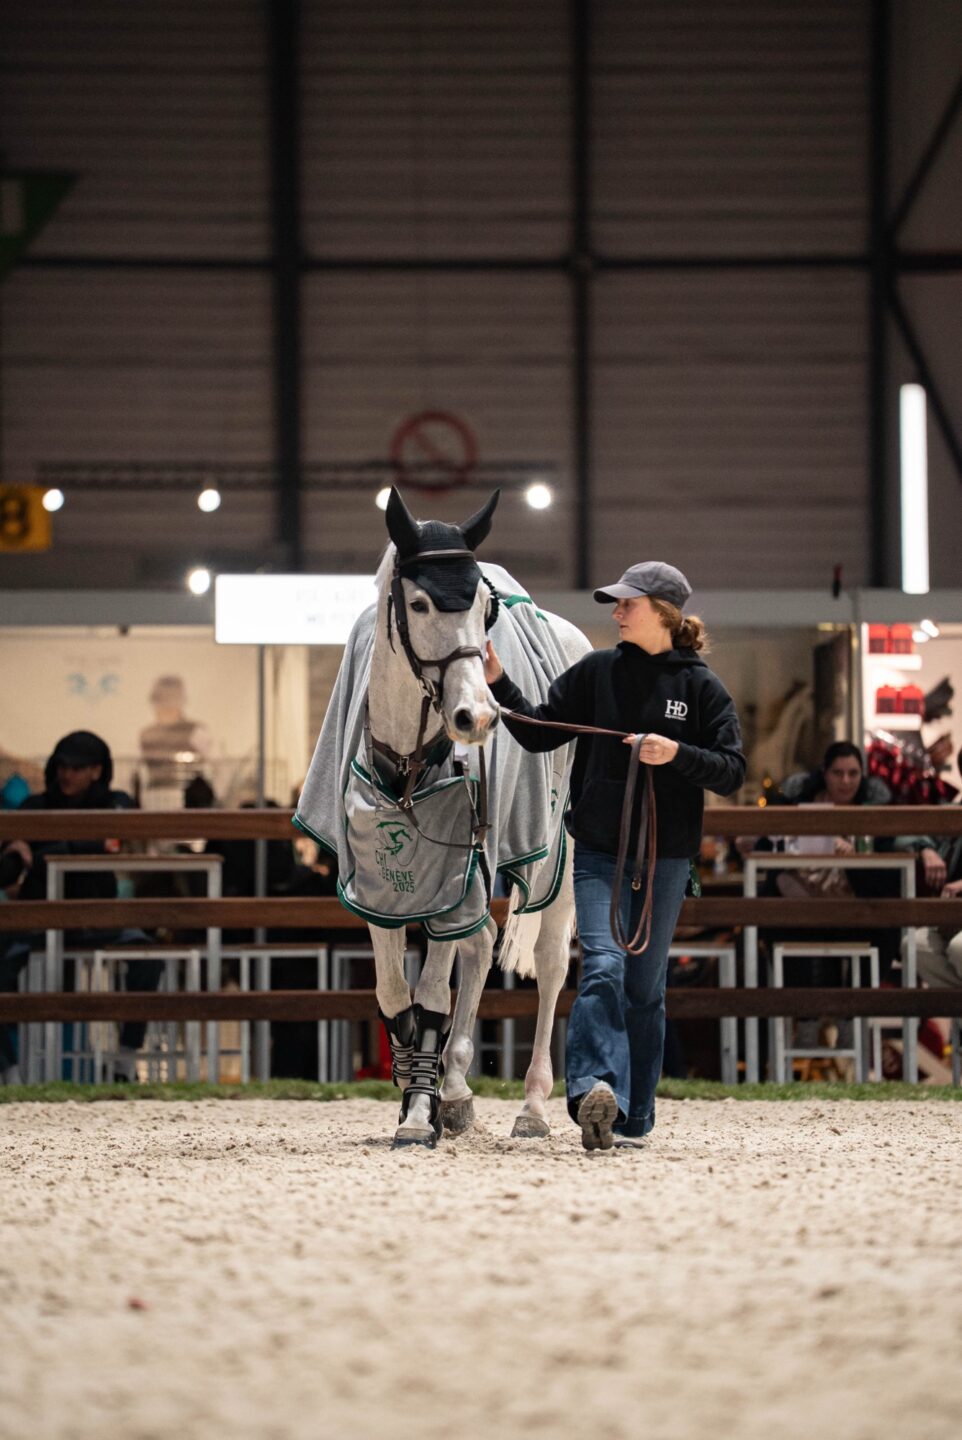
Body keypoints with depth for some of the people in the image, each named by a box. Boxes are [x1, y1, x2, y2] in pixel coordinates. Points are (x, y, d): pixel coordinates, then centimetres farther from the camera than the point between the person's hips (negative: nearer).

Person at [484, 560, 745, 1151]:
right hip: (599, 851, 0)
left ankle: (632, 1117, 14)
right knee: (603, 967, -18)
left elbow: (732, 771, -4)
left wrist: (677, 754, -19)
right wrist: (499, 681, -4)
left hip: (665, 857, 0)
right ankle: (598, 1088, -34)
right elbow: (539, 733, 6)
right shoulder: (596, 672, 5)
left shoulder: (701, 687, -1)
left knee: (644, 985, 7)